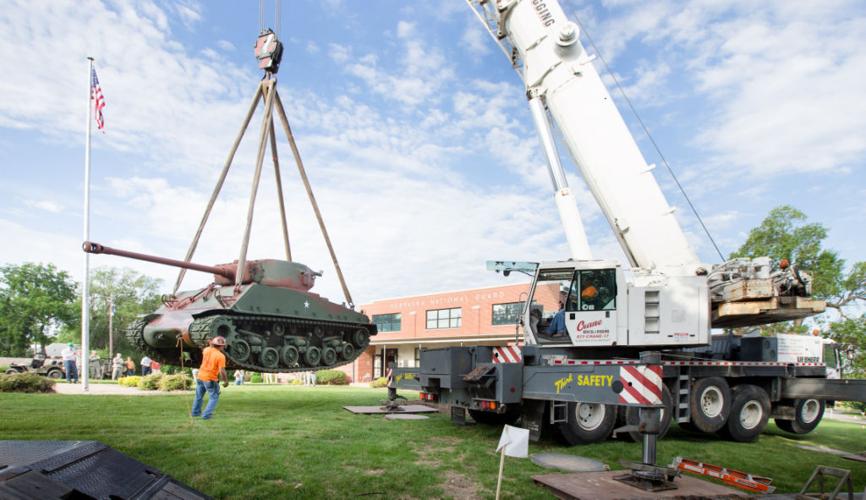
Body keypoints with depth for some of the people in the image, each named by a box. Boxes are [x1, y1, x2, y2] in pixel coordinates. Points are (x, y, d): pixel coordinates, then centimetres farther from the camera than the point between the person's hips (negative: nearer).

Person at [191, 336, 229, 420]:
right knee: (214, 397, 9)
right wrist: (226, 381, -10)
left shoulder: (207, 350, -3)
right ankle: (206, 415, 2)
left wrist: (211, 346, 28)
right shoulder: (221, 356, -20)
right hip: (210, 379, -7)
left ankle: (195, 412, 40)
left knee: (199, 396, 25)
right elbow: (222, 371, -22)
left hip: (200, 376, 7)